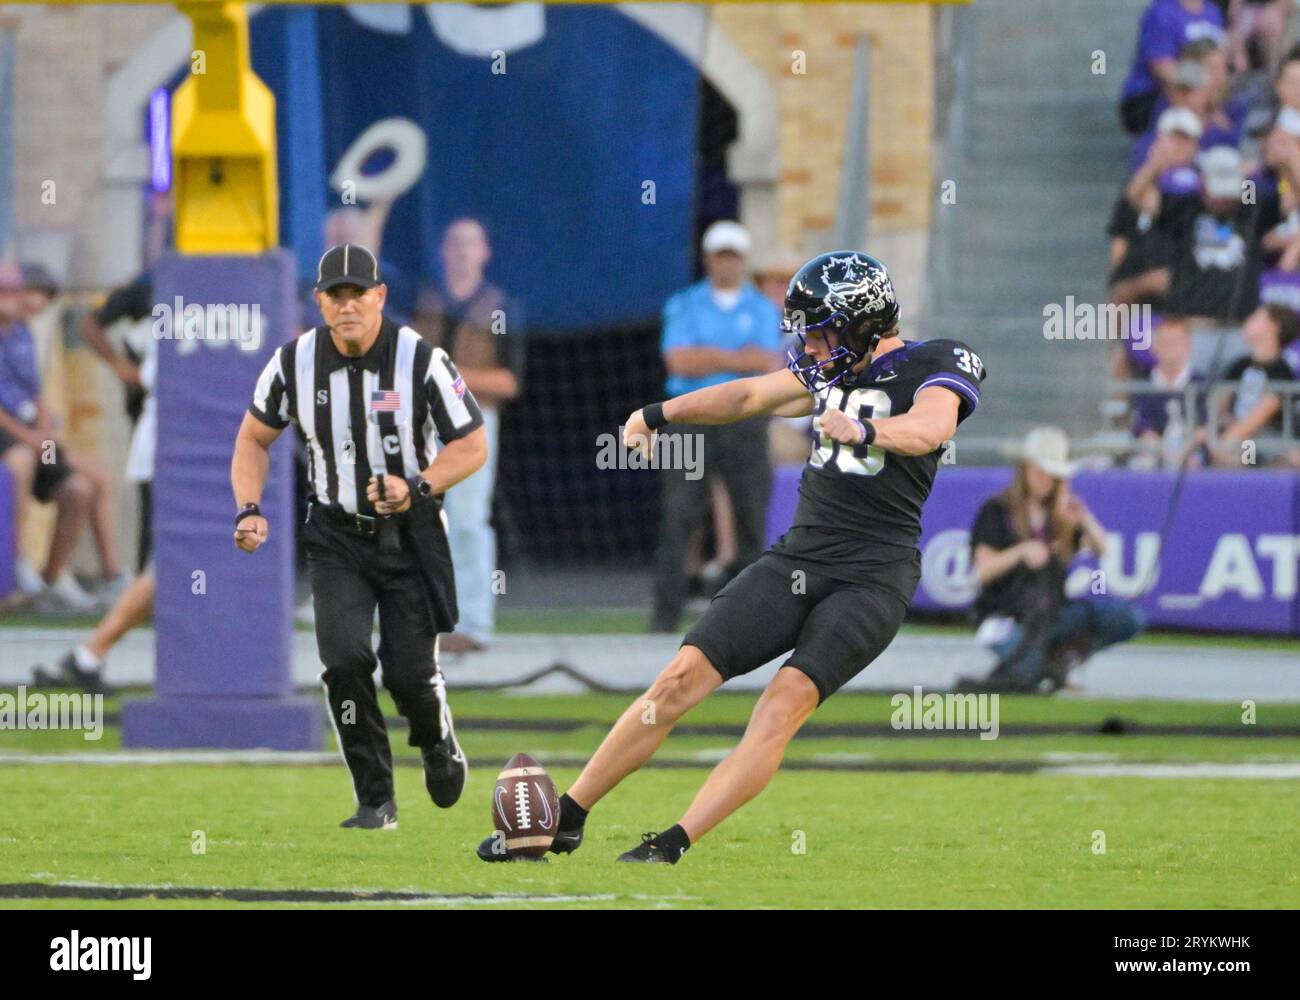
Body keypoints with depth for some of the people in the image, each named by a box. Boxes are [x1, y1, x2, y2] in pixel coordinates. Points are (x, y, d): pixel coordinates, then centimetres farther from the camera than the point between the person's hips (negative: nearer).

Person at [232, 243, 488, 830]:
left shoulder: (421, 361, -15)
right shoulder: (294, 363, -7)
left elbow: (472, 444, -8)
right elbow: (254, 438, 8)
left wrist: (418, 487, -25)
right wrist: (249, 509, -8)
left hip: (408, 534, -2)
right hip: (336, 536, 2)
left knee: (410, 673, -4)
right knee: (345, 660, -16)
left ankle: (438, 744, 33)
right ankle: (376, 800, -4)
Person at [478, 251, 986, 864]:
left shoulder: (933, 368, -7)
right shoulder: (829, 368, 14)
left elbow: (932, 425, -28)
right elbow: (752, 396, 26)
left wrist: (864, 430, -46)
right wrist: (661, 413, 18)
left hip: (872, 578, -6)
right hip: (796, 559, 6)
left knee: (787, 700, -24)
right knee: (683, 677, -4)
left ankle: (674, 844, -24)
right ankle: (565, 820, 3)